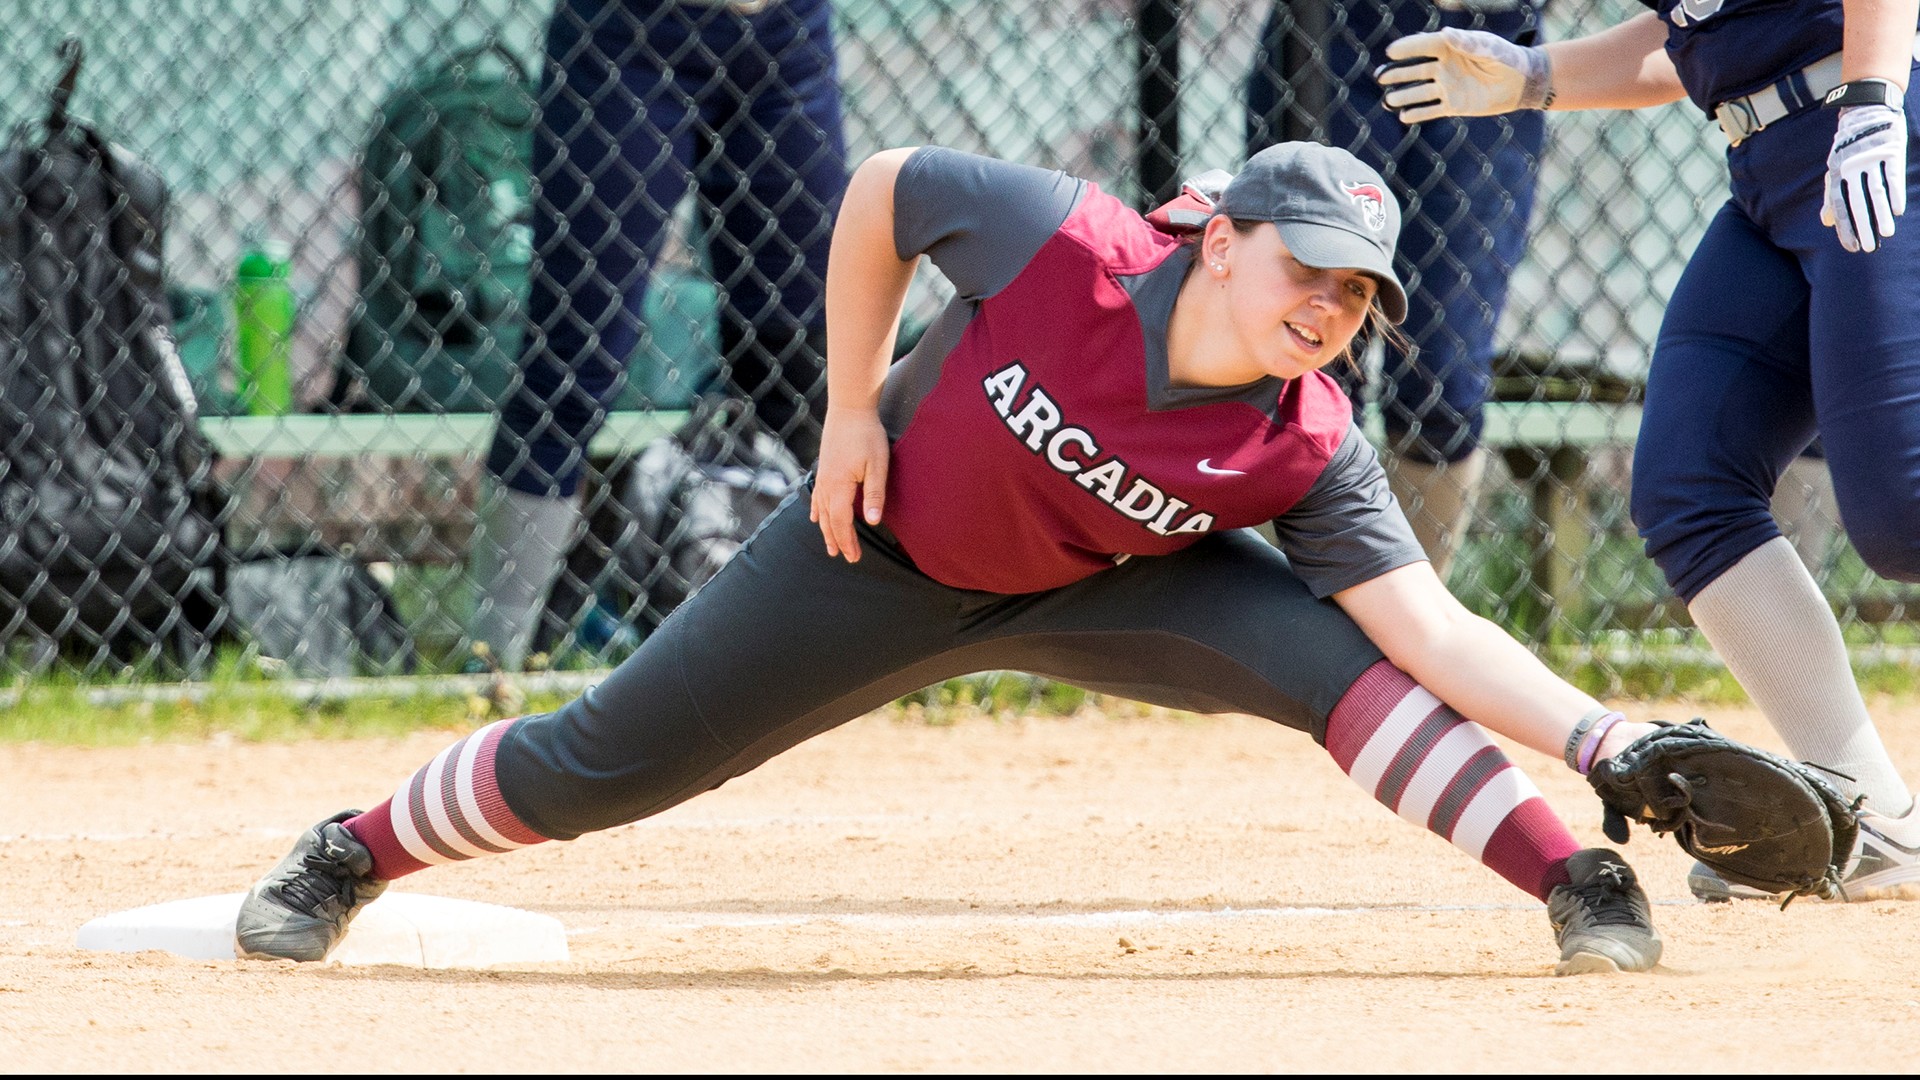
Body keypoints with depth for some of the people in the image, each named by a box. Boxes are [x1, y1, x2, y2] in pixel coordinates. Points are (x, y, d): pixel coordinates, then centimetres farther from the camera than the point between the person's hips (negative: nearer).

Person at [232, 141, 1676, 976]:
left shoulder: (1309, 452, -27)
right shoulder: (1061, 244, -33)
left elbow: (1434, 631, -34)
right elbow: (879, 193, -16)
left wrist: (1605, 738, -48)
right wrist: (853, 408, -15)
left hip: (1096, 591, 1)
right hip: (887, 554, -1)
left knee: (1330, 651, -26)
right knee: (608, 765, 3)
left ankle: (1581, 888, -22)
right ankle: (348, 858, 27)